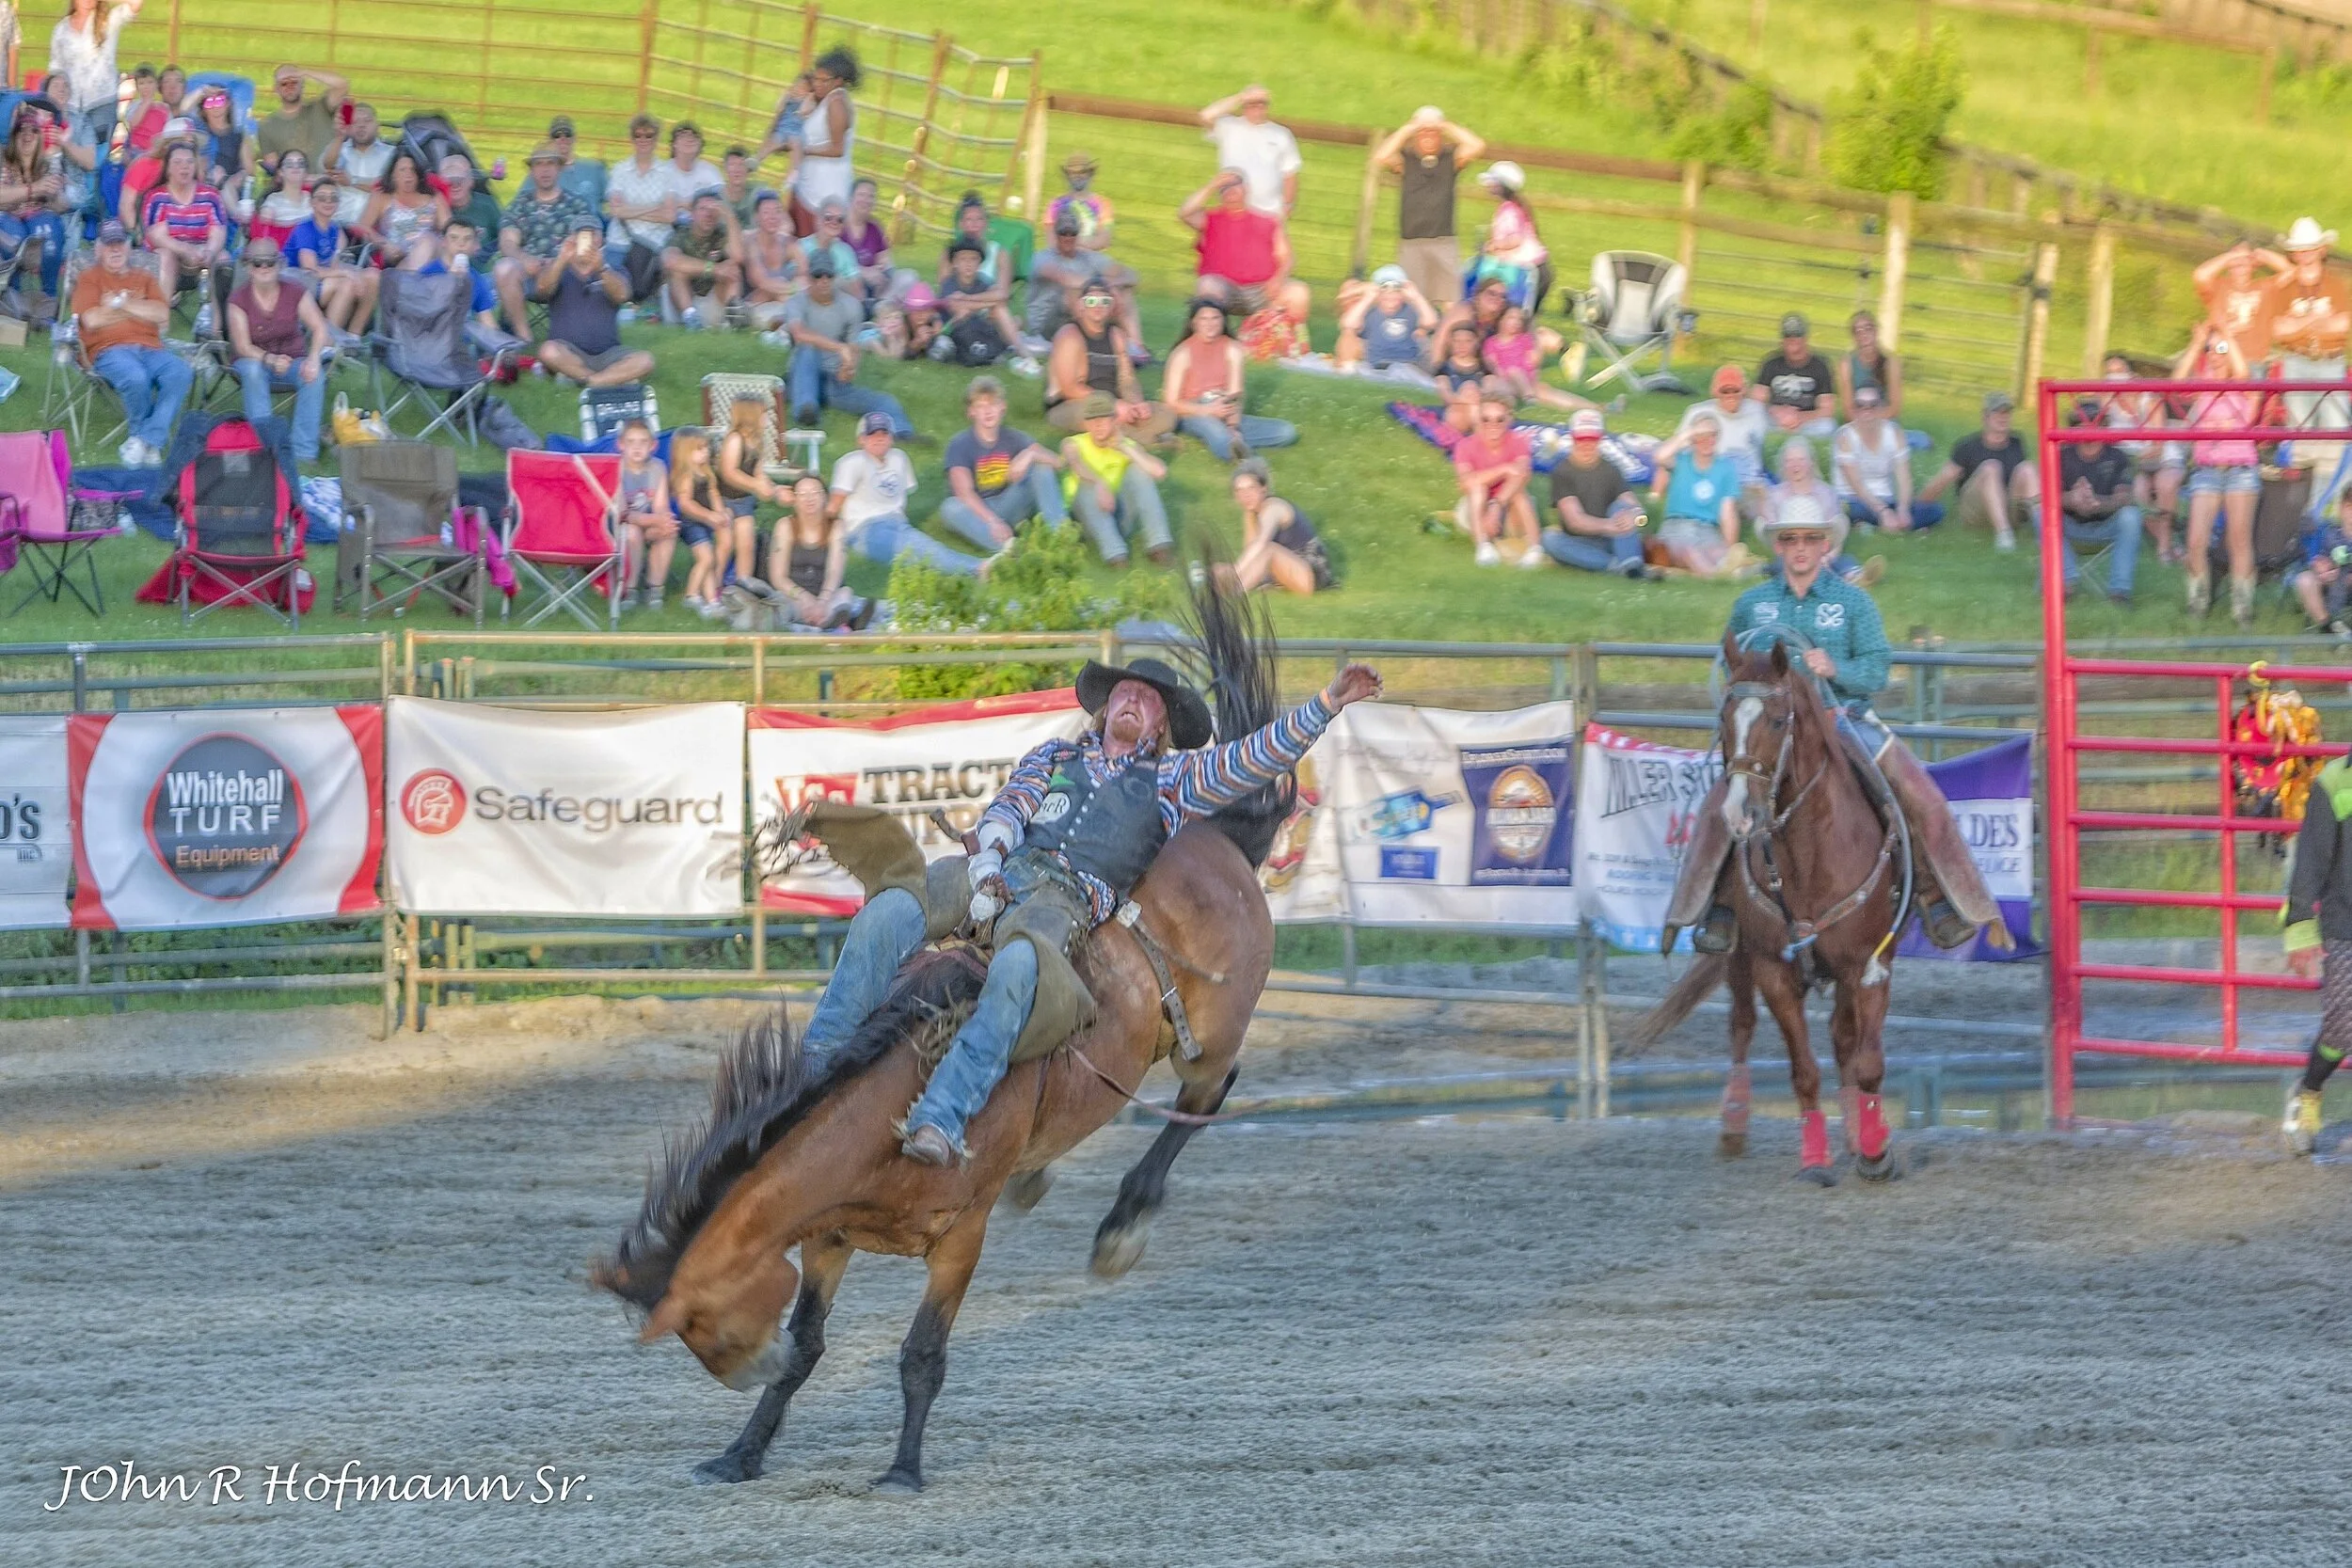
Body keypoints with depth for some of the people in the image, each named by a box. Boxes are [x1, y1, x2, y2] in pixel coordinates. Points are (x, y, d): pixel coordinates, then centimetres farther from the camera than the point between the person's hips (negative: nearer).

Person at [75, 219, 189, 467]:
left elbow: (162, 314, 7)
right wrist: (139, 309, 4)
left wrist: (121, 304, -1)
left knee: (179, 372, -30)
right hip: (109, 351, -4)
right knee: (135, 377, -38)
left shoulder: (143, 279, 25)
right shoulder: (89, 278, 15)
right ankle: (151, 441, -12)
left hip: (149, 348, 4)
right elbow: (92, 320, -3)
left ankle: (144, 440, -27)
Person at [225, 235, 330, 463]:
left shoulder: (295, 294, -2)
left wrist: (313, 358, -31)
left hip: (293, 361, 1)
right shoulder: (238, 301, -8)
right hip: (255, 359, -1)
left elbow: (319, 327, -11)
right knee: (252, 370, -37)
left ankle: (304, 451, -32)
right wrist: (270, 360, -34)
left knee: (315, 375, -31)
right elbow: (243, 346, -15)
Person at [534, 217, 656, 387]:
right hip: (569, 353, -1)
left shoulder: (611, 276, 14)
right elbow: (544, 289, -12)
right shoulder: (560, 273, 12)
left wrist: (600, 269, -30)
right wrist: (562, 262, -31)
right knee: (549, 351, -36)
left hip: (607, 353, 1)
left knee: (644, 361, -27)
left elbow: (621, 295, -10)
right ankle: (617, 378, -25)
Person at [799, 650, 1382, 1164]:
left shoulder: (1171, 779, 25)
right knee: (885, 914, -26)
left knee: (1016, 966, -39)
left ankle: (940, 1119, -51)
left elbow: (1255, 758, 16)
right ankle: (814, 1067, -28)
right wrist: (990, 852, -5)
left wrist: (1327, 704, 7)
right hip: (1002, 866, 3)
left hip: (1069, 895, -3)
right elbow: (1009, 806, 17)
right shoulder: (1056, 756, 32)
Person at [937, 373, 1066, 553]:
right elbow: (964, 492, -23)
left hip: (1008, 507, 3)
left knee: (1042, 468, -12)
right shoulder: (960, 444, -10)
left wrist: (1031, 455, -25)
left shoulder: (1012, 438, 3)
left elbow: (1055, 462, -4)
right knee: (951, 507, -35)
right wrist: (992, 521, -37)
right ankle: (1007, 547, -52)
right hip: (976, 511, -3)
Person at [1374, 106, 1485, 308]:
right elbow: (1380, 157, -11)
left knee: (1452, 304, -6)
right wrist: (1406, 130, -6)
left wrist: (1447, 127, -3)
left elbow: (1478, 146, -6)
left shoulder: (1451, 160, 7)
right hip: (1411, 244, 0)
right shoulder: (1404, 161, 6)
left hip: (1444, 243, 0)